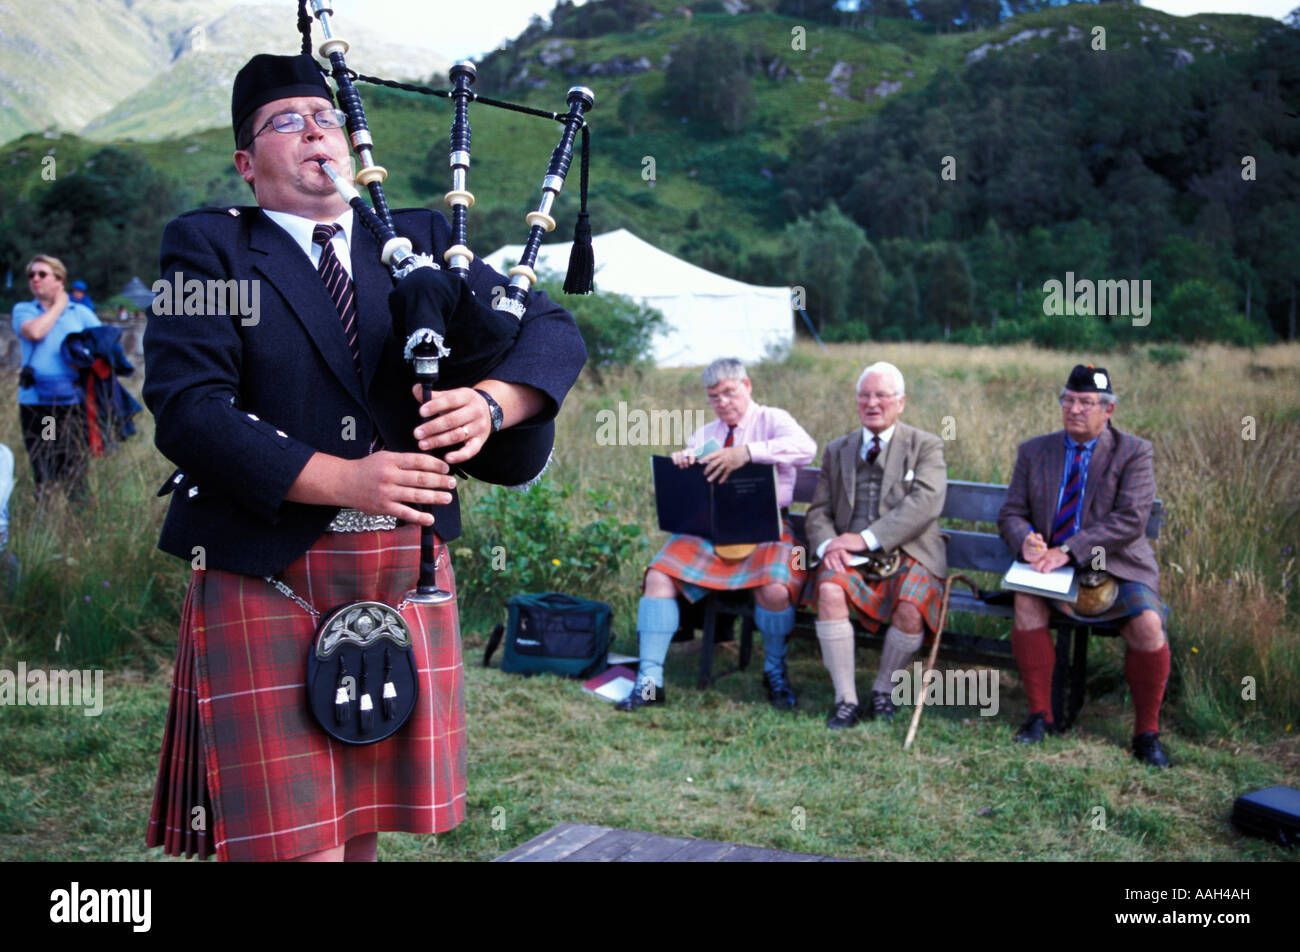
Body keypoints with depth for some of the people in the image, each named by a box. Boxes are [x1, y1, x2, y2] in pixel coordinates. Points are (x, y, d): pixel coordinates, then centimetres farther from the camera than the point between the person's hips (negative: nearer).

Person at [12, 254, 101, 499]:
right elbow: (34, 332, -11)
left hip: (74, 402, 0)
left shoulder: (80, 312, 13)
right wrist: (58, 307, 1)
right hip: (35, 403, 0)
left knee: (74, 470, -2)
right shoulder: (23, 310, 11)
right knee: (43, 474, 1)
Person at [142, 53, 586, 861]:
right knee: (297, 842, -3)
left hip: (406, 575, 4)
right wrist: (341, 479, -20)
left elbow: (554, 330, 5)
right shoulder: (208, 248, 3)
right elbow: (186, 409, -10)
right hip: (267, 577, -3)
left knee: (363, 827, 14)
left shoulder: (421, 242, 13)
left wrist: (489, 400, -16)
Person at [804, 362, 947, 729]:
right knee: (830, 591, -30)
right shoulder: (837, 451, 18)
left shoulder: (926, 446, 6)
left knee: (910, 607, -32)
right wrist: (827, 544, -11)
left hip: (908, 554, -2)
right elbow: (818, 511, 14)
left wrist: (867, 539, -20)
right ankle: (846, 701, -20)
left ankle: (883, 692, -5)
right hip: (849, 556, 2)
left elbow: (925, 504, -10)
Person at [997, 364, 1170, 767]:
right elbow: (1011, 514, 9)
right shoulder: (1034, 451, 10)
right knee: (1027, 602, -28)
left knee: (1147, 623, -27)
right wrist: (1025, 540, -17)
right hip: (1054, 567, 2)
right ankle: (1040, 715, -12)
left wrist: (1068, 551, -24)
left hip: (1116, 568, -2)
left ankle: (1147, 733, -7)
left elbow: (1130, 521, -14)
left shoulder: (1133, 453, -2)